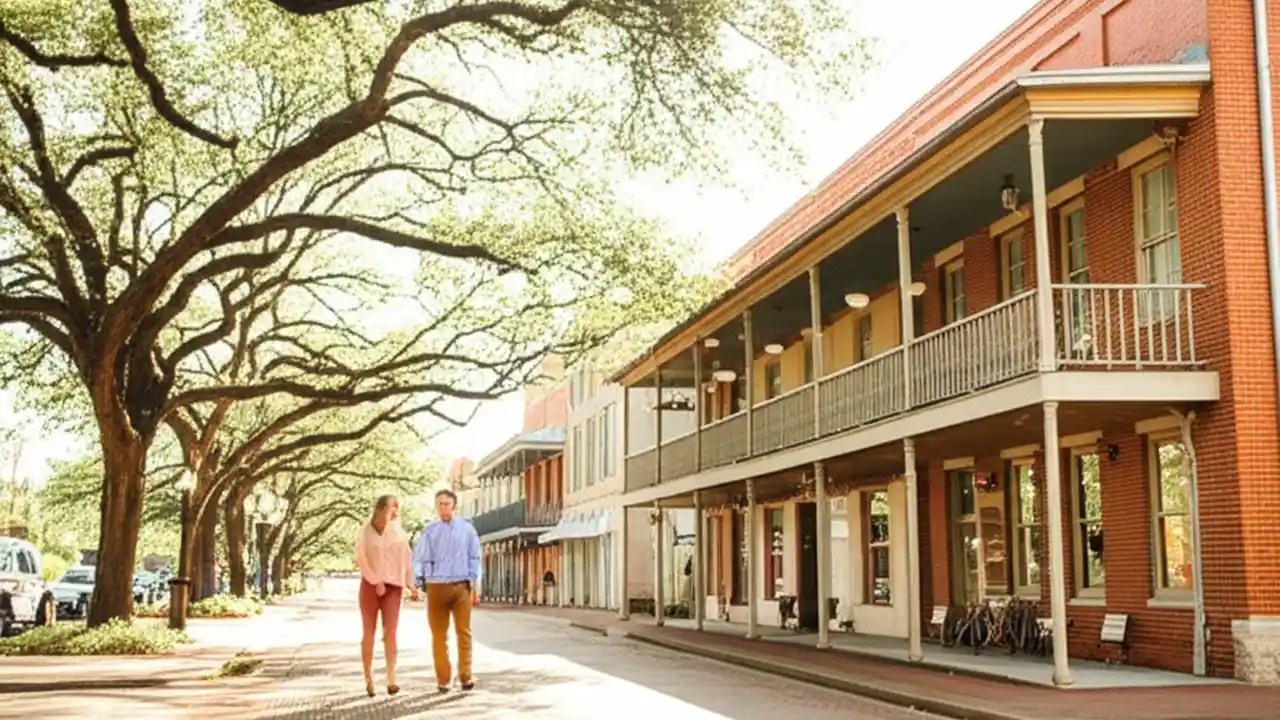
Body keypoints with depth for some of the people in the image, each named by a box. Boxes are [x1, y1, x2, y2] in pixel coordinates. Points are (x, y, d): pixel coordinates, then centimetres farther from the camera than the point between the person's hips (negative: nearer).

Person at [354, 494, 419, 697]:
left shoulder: (399, 533, 9)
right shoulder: (366, 532, -1)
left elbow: (407, 559, 9)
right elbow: (361, 559, -6)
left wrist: (411, 585, 0)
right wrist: (377, 582, -13)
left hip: (393, 586, 2)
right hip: (370, 584, -1)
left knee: (390, 632, -11)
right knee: (369, 631, 4)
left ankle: (391, 680, -18)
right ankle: (368, 678, 10)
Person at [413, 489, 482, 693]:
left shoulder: (467, 529, 6)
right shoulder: (429, 530, 5)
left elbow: (474, 559, 7)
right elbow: (419, 558, 1)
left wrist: (476, 587, 4)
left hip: (461, 586, 0)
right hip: (436, 586, 1)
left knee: (464, 632, -2)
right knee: (439, 635, 4)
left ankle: (465, 677, 0)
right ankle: (443, 679, 10)